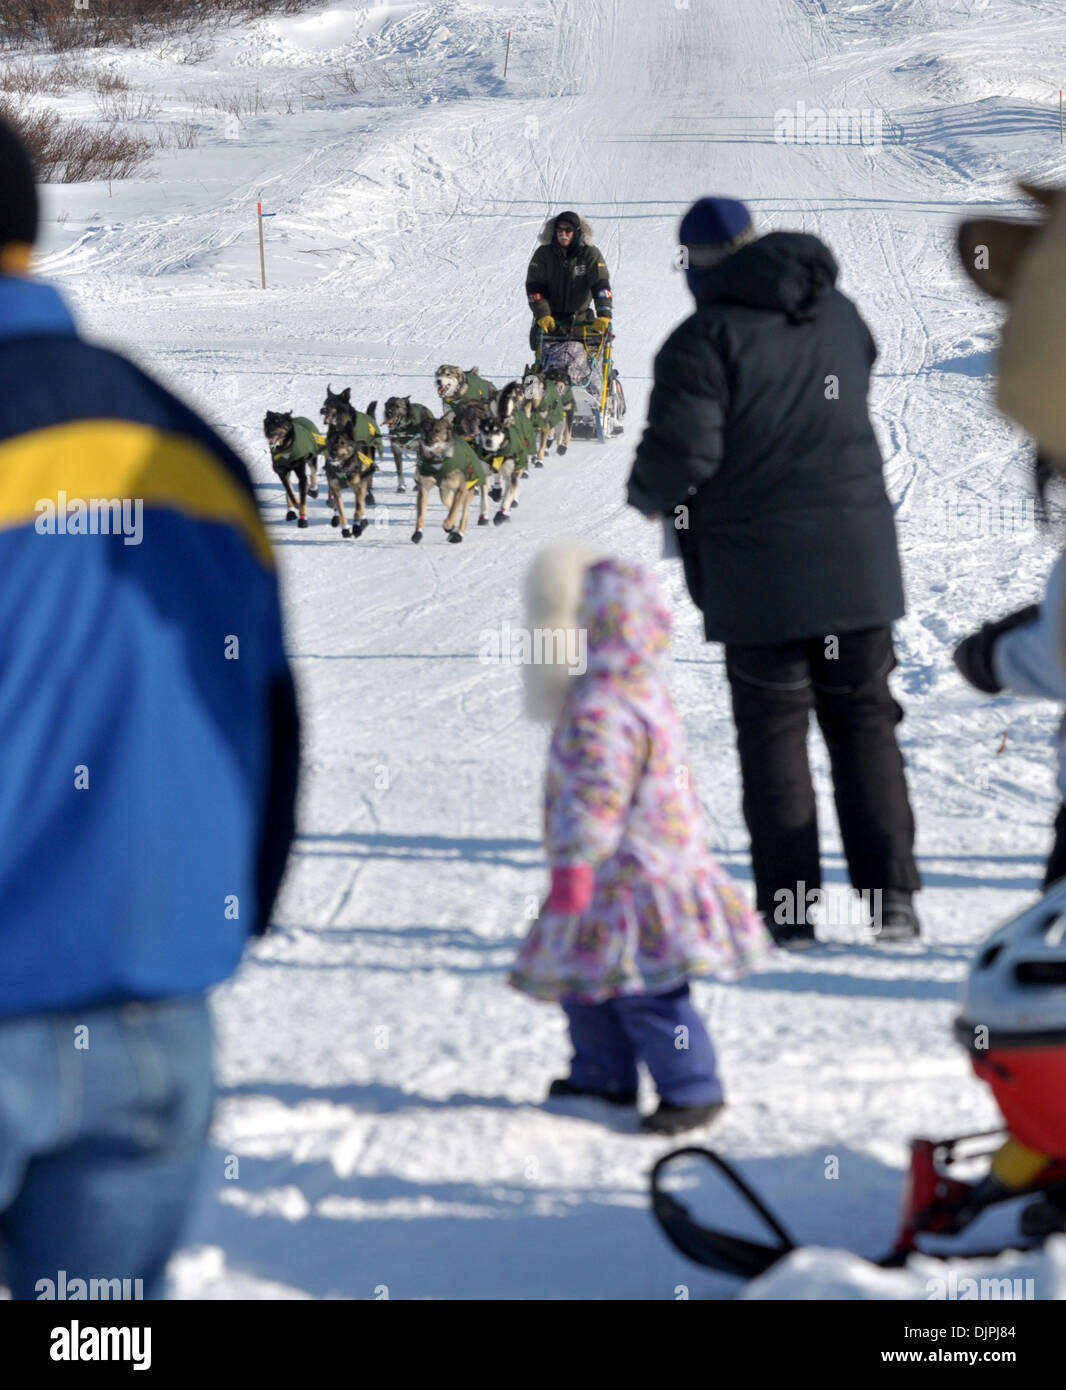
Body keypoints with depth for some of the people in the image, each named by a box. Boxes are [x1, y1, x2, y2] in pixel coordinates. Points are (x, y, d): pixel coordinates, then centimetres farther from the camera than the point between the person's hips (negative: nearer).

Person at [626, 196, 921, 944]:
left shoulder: (705, 340, -13)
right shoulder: (838, 316, 6)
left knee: (774, 734, 4)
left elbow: (680, 454, -18)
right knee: (865, 723, 10)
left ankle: (789, 906, 2)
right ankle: (891, 894, 4)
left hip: (761, 575, -4)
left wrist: (649, 494, 3)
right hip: (859, 563, 4)